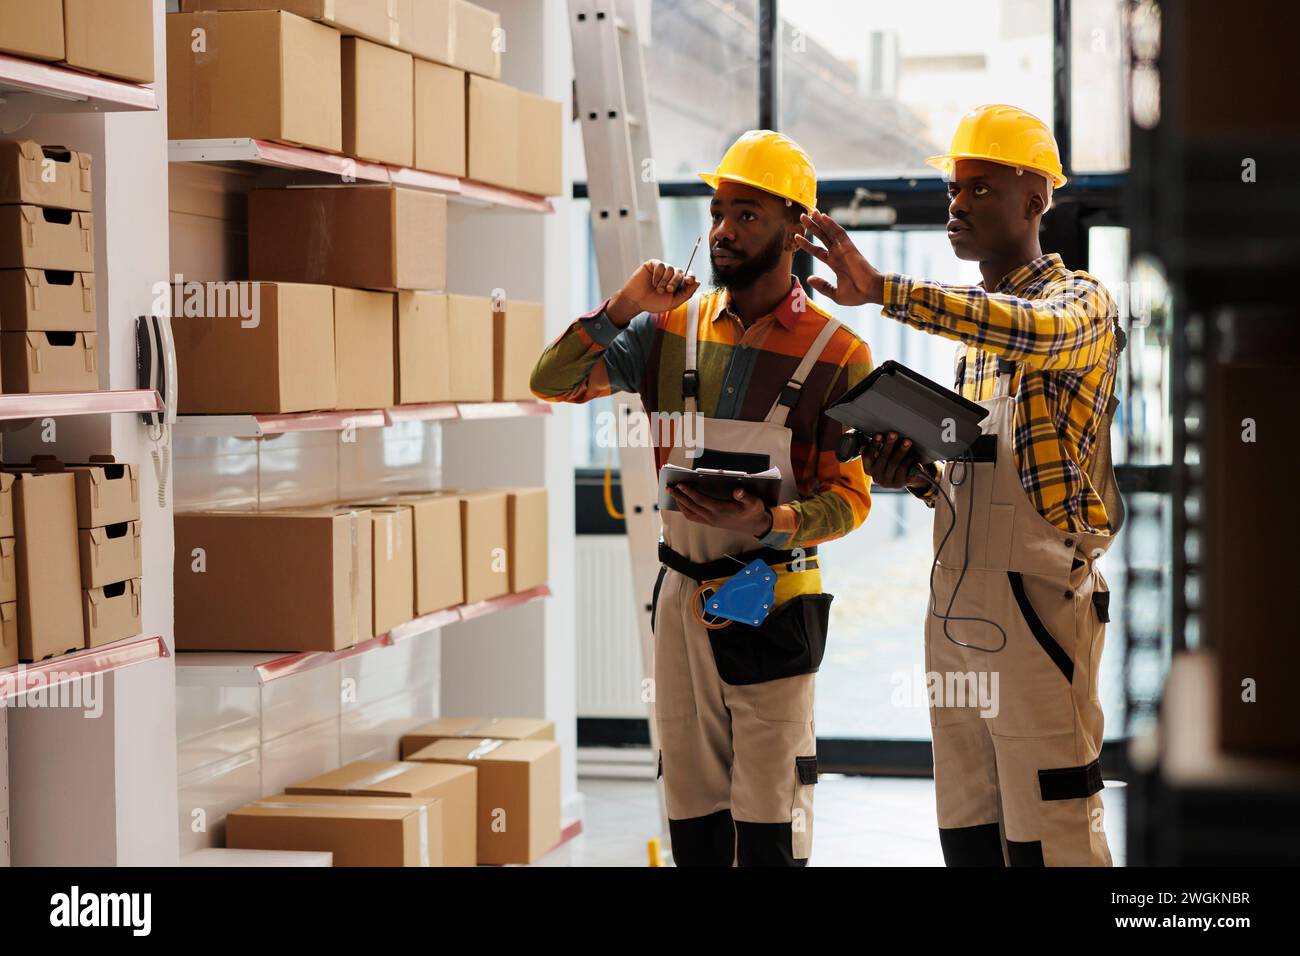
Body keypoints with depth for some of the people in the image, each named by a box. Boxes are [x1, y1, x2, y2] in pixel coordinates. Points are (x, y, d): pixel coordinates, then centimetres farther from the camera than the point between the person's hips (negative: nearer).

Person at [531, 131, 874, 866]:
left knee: (768, 827, 0)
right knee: (692, 812, 13)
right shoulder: (673, 327, 3)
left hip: (772, 602, -4)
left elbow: (850, 498, -6)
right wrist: (621, 312, -10)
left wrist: (768, 522, -25)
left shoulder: (836, 354, -7)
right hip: (681, 591, 4)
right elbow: (553, 384, 4)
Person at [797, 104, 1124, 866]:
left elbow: (1035, 330, -30)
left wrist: (882, 289, -36)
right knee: (968, 833, 8)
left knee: (1049, 837, -6)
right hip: (955, 599, 8)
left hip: (1036, 598, -8)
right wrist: (920, 479, 3)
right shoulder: (975, 324, 20)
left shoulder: (1081, 301, -3)